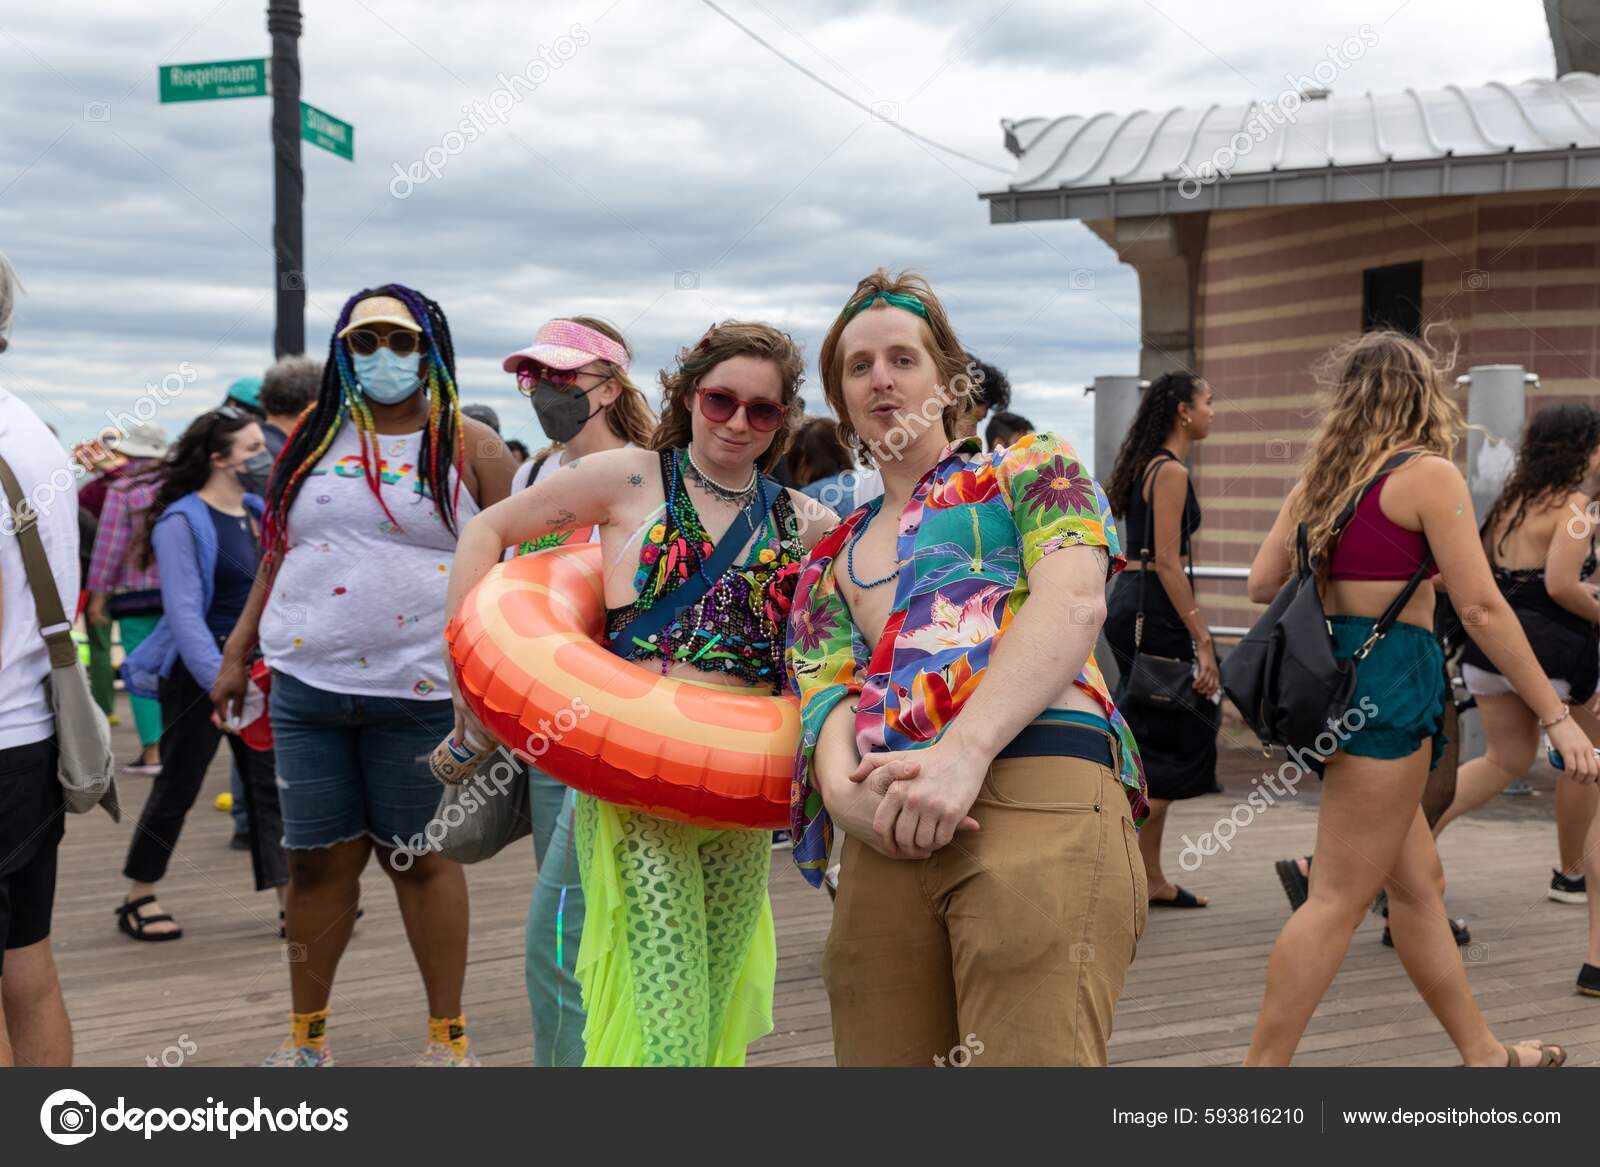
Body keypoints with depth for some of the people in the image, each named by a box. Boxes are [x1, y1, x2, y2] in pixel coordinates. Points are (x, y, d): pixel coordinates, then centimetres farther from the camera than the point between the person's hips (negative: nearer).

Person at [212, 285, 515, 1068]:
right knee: (317, 858, 8)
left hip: (418, 692, -3)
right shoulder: (314, 436, 10)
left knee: (419, 856, 6)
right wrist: (237, 654, 13)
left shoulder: (468, 447, 0)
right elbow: (277, 553, 16)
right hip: (307, 687, 3)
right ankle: (306, 1035, 23)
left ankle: (448, 1036, 19)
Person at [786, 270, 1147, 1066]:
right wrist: (848, 790, -11)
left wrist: (965, 752, -17)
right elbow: (825, 693, 14)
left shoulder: (1026, 469, 17)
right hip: (884, 844, 5)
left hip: (1037, 791, -5)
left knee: (1028, 1056, -16)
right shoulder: (830, 561, 30)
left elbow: (1074, 600, -3)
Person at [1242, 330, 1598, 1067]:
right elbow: (1482, 608, -13)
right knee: (1339, 898, -4)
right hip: (1390, 680, -8)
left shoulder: (1323, 477, 10)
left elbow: (1262, 583, 9)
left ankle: (1482, 1052, 32)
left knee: (1416, 880, 18)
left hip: (1331, 671, 8)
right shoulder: (1428, 473, -9)